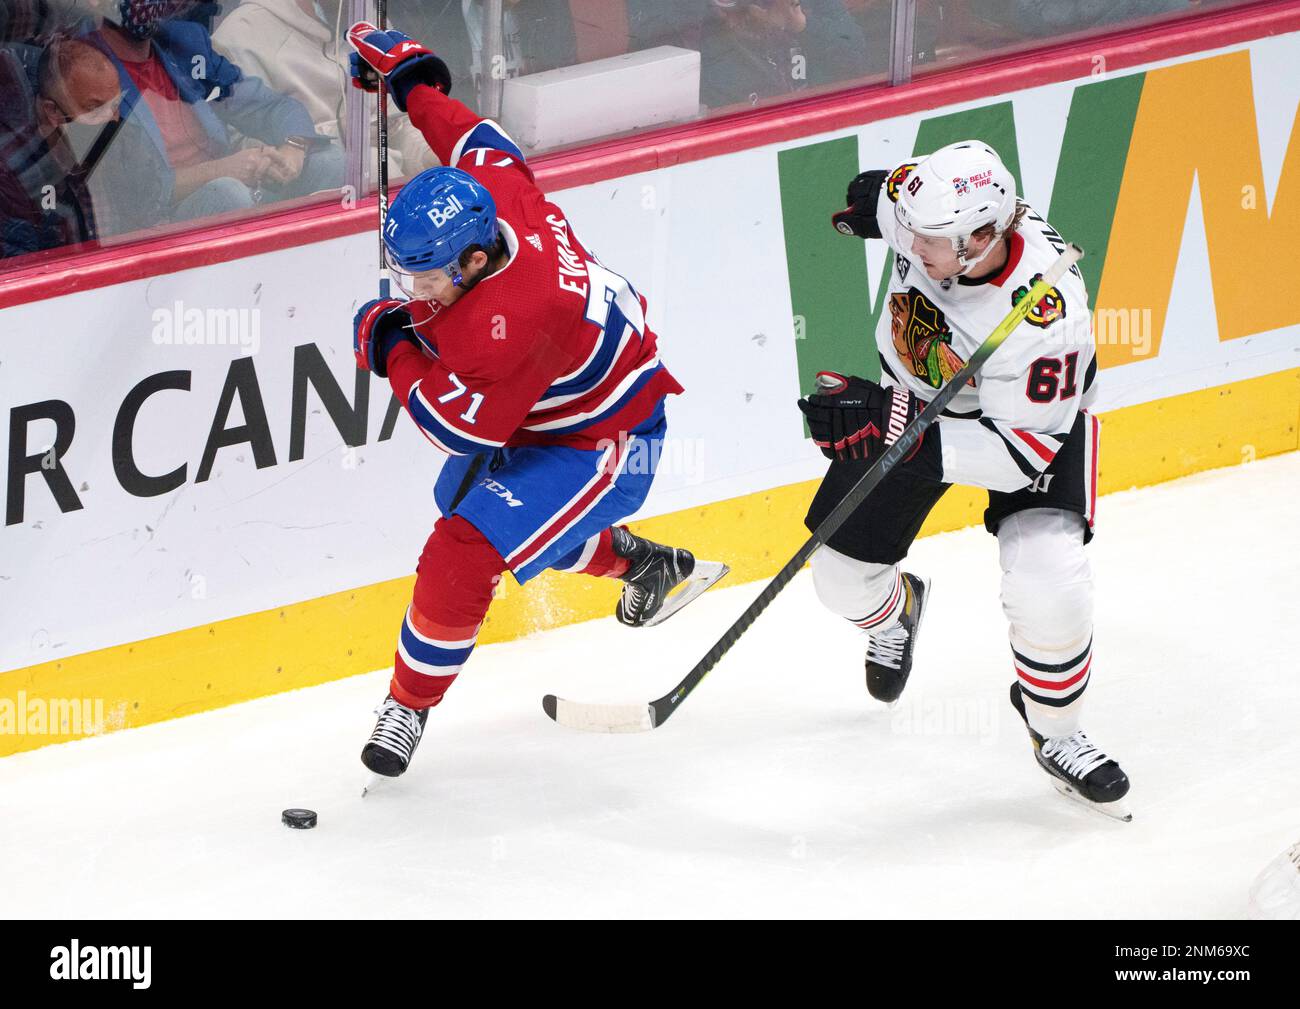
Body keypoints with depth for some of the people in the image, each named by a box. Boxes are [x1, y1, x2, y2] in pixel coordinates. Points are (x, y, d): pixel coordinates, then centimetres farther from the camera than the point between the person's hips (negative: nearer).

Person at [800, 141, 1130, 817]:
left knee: (1047, 582, -24)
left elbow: (1024, 452, -37)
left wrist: (892, 427, -42)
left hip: (1031, 414, -5)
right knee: (843, 577, 6)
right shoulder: (929, 214, -28)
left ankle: (1055, 731, 6)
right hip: (911, 399, 5)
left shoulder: (1045, 316, -41)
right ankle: (898, 607, 47)